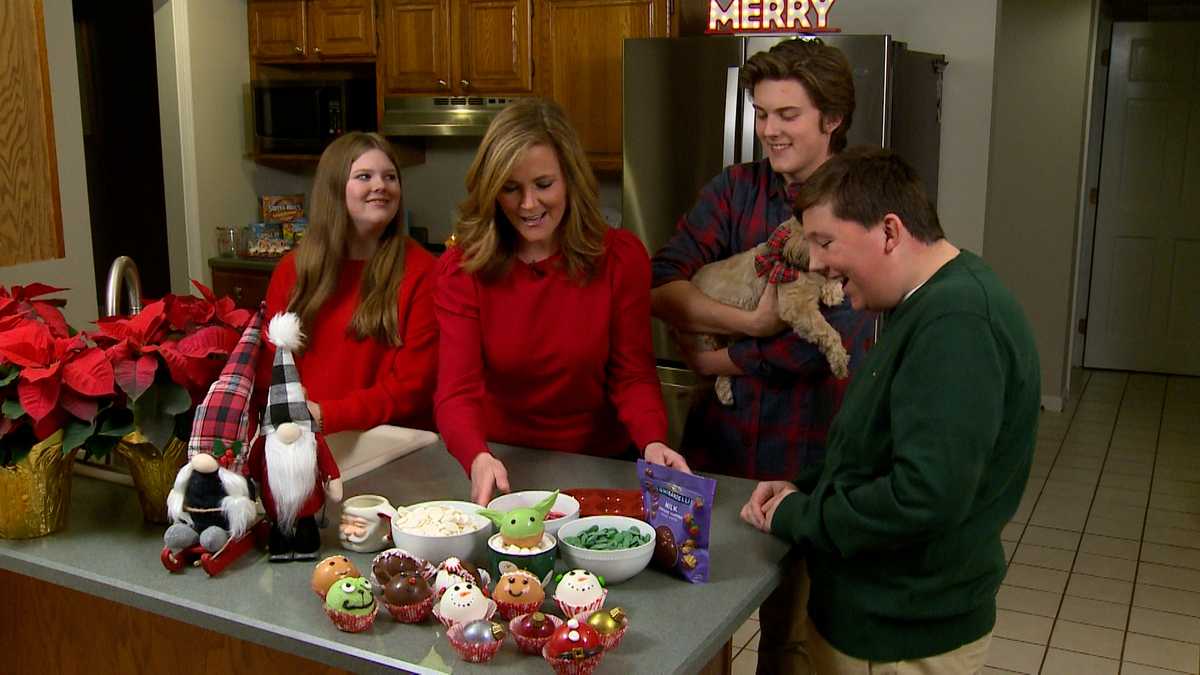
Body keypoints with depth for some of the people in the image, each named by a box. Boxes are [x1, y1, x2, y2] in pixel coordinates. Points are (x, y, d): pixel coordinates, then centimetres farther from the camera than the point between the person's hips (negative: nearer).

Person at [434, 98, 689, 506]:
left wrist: (652, 441, -26)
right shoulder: (462, 268, -7)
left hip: (600, 465, 0)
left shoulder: (621, 257, -6)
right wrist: (478, 458, -37)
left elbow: (633, 375, -5)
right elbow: (457, 390, -16)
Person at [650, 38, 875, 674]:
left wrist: (716, 359, -11)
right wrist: (749, 321, -21)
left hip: (807, 456, -3)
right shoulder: (735, 189, 2)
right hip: (717, 440, 3)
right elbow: (659, 288, -8)